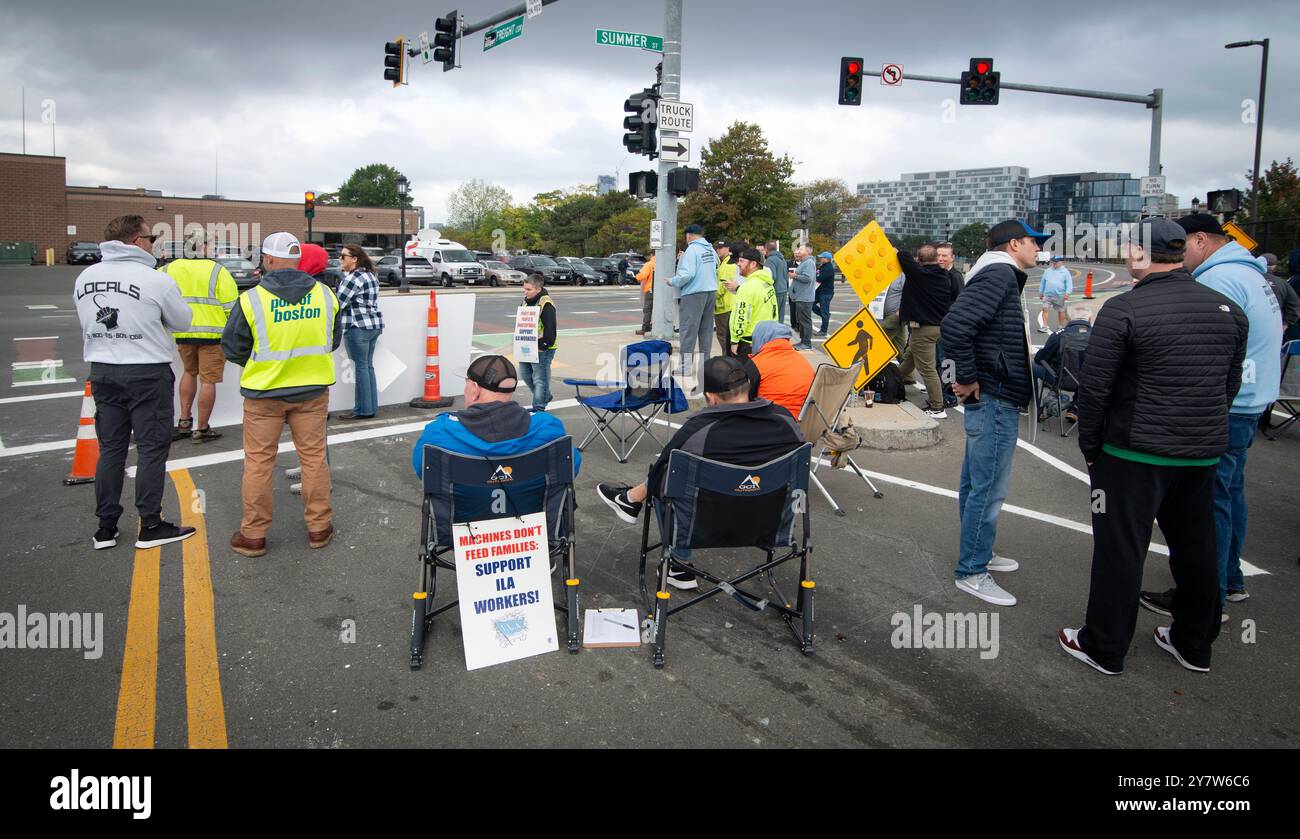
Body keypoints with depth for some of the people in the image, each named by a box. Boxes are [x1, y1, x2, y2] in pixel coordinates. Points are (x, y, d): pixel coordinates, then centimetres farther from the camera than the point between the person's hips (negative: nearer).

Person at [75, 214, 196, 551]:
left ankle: (106, 528, 17)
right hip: (147, 374, -6)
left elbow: (86, 323, 12)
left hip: (102, 371, 6)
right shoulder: (155, 280, -14)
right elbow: (183, 322, -2)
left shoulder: (84, 278, 4)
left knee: (110, 448, 13)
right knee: (152, 449, 3)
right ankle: (150, 527, 7)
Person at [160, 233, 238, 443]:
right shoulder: (217, 271, -6)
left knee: (189, 372, 25)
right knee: (208, 380, 3)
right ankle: (202, 429, 7)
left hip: (183, 333, 4)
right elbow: (232, 305, -9)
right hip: (212, 333, -4)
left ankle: (184, 421, 22)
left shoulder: (171, 269, 7)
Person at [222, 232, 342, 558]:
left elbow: (232, 348, -4)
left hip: (264, 392, -2)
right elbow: (334, 340, 10)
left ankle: (253, 534, 16)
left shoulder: (251, 299, -13)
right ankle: (319, 527, 19)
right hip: (313, 388, 3)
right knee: (314, 456, 12)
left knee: (259, 461, 8)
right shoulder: (325, 294, -3)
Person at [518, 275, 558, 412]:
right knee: (525, 373, 20)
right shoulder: (526, 301, 11)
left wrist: (542, 345, -20)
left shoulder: (546, 304, -18)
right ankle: (545, 397, 38)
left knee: (539, 378, -3)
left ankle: (539, 408, 8)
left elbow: (550, 328, -21)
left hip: (542, 349, -10)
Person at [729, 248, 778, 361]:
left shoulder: (748, 287, -20)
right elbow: (774, 311, 18)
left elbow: (741, 317, -22)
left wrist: (734, 340, -15)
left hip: (749, 343, -9)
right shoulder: (768, 284, 10)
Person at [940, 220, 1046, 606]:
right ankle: (972, 572, 4)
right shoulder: (1000, 274, -16)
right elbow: (954, 324, -30)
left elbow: (960, 325, 26)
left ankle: (978, 553, 32)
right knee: (988, 489, -4)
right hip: (996, 401, -11)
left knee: (977, 484, 19)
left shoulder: (1001, 277, 17)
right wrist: (968, 378, -20)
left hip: (991, 401, 11)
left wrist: (969, 378, 15)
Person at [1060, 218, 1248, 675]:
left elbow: (1095, 387, -15)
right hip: (1204, 453, 6)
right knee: (1195, 548, 17)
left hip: (1135, 453, -6)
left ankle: (1104, 649, 15)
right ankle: (1194, 644, 32)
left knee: (1120, 550, 4)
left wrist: (1090, 444, -2)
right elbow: (1231, 383, 13)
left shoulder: (1123, 309, -15)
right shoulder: (1229, 309, 5)